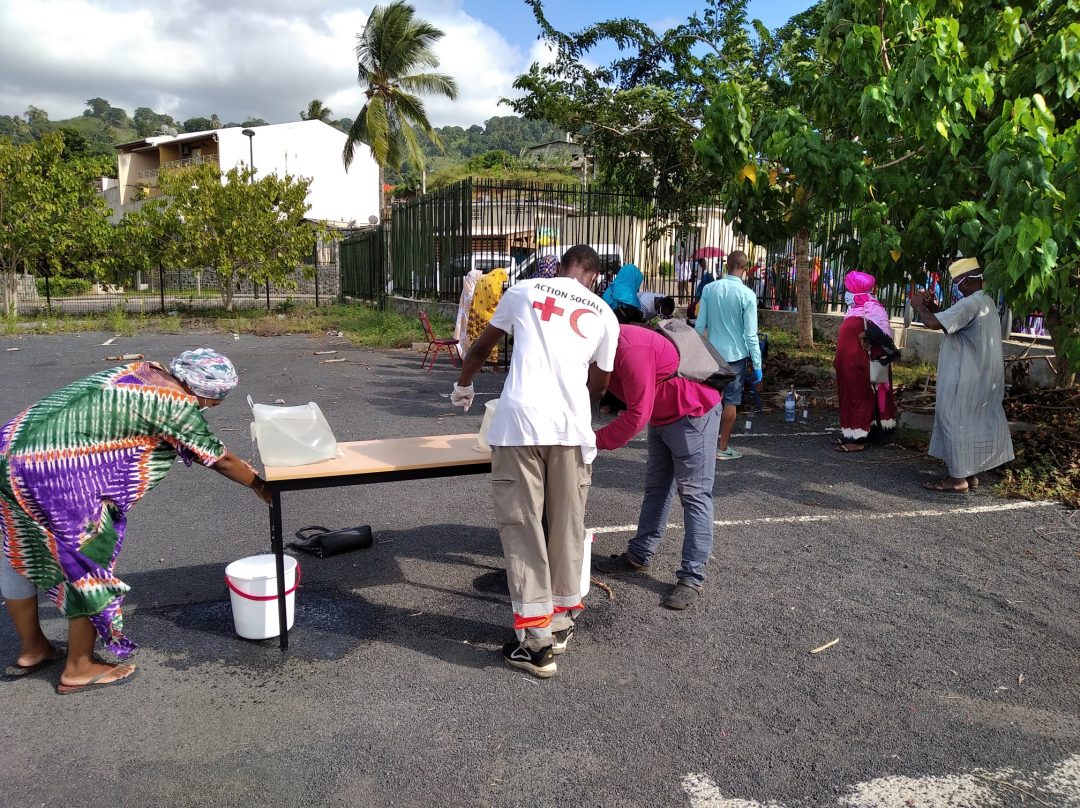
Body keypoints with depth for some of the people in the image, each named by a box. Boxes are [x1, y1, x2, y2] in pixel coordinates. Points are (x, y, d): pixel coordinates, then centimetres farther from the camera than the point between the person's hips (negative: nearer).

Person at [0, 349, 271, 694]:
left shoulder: (145, 370, 12)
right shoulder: (176, 402, -14)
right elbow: (218, 459, -3)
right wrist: (261, 485, 12)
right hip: (53, 473, -10)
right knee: (91, 566, 6)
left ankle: (31, 650, 43)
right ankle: (79, 669, 22)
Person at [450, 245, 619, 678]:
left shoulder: (523, 290, 16)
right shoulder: (603, 314, 18)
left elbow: (480, 347, 27)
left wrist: (463, 385, 45)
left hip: (520, 420, -2)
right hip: (573, 426, 2)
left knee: (522, 526, 4)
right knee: (566, 527, 14)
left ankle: (536, 642, 7)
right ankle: (561, 622, 28)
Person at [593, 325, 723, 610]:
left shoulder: (630, 350, -30)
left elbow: (638, 414, -27)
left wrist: (595, 439, -20)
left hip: (694, 414, -10)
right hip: (662, 416, 10)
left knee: (694, 495, -6)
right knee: (656, 489, 16)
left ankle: (692, 578, -3)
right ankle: (639, 556, 26)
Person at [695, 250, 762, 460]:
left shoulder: (709, 289, -3)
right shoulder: (747, 295, -12)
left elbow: (700, 325, 0)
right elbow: (751, 334, -11)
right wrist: (757, 366, -6)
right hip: (735, 354, -3)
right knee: (731, 400, 6)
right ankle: (723, 448, 10)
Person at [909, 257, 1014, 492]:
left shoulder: (970, 304, -20)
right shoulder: (986, 302, 14)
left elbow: (933, 323, -27)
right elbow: (952, 322, 20)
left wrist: (919, 305, -9)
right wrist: (932, 306, 8)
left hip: (966, 378, -10)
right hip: (982, 376, 10)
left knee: (957, 422, -2)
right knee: (974, 423, 15)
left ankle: (958, 478, 3)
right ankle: (971, 474, 23)